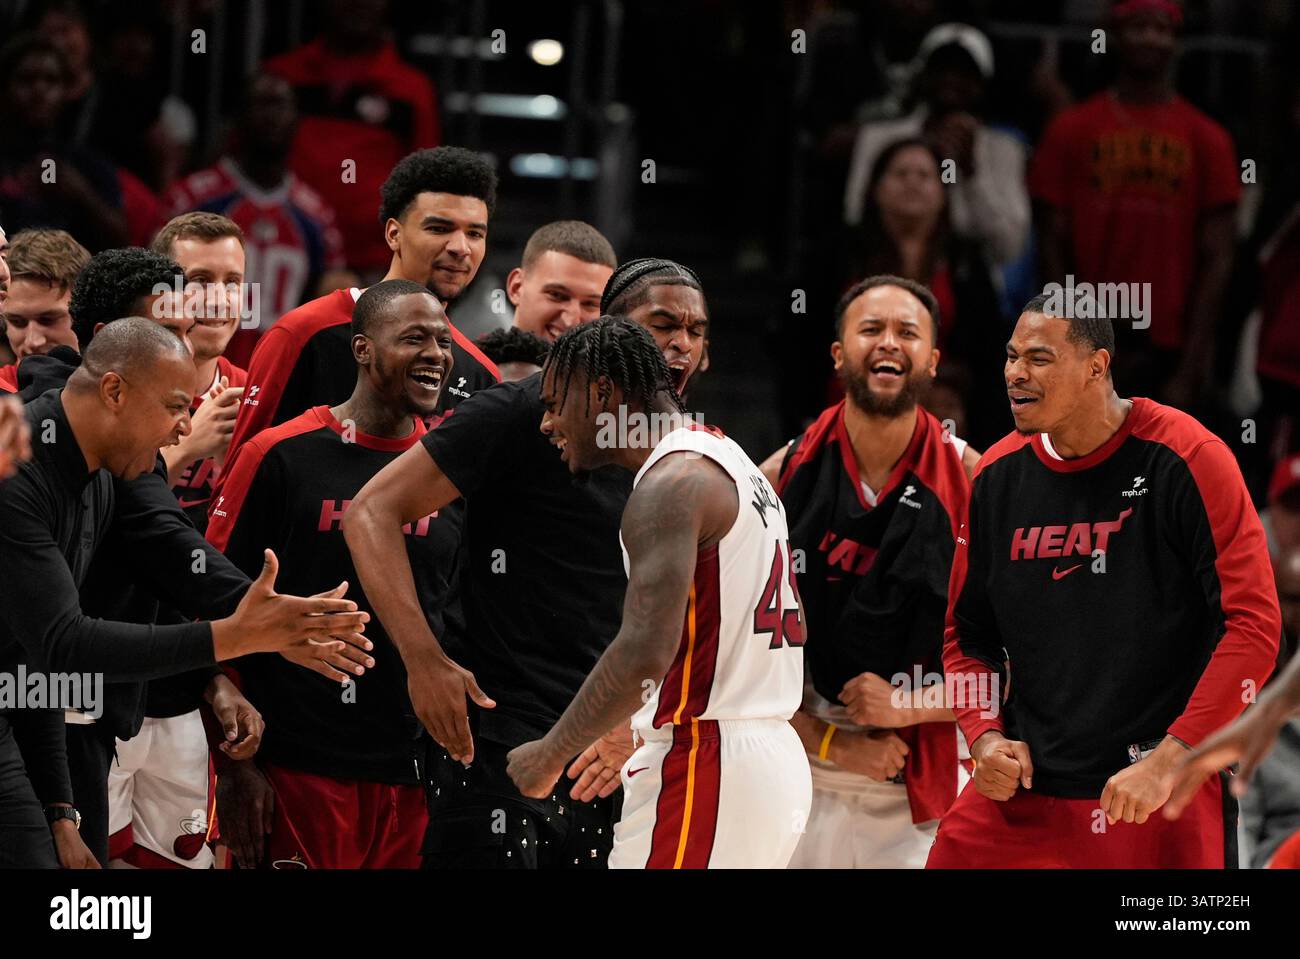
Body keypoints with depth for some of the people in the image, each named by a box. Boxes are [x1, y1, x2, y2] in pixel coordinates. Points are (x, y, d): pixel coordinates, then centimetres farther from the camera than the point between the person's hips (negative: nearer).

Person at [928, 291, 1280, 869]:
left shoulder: (1188, 459, -9)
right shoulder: (998, 476, 6)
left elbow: (1254, 625, -13)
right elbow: (967, 634, 17)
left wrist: (1168, 761, -18)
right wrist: (986, 737, -1)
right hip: (1023, 789, 4)